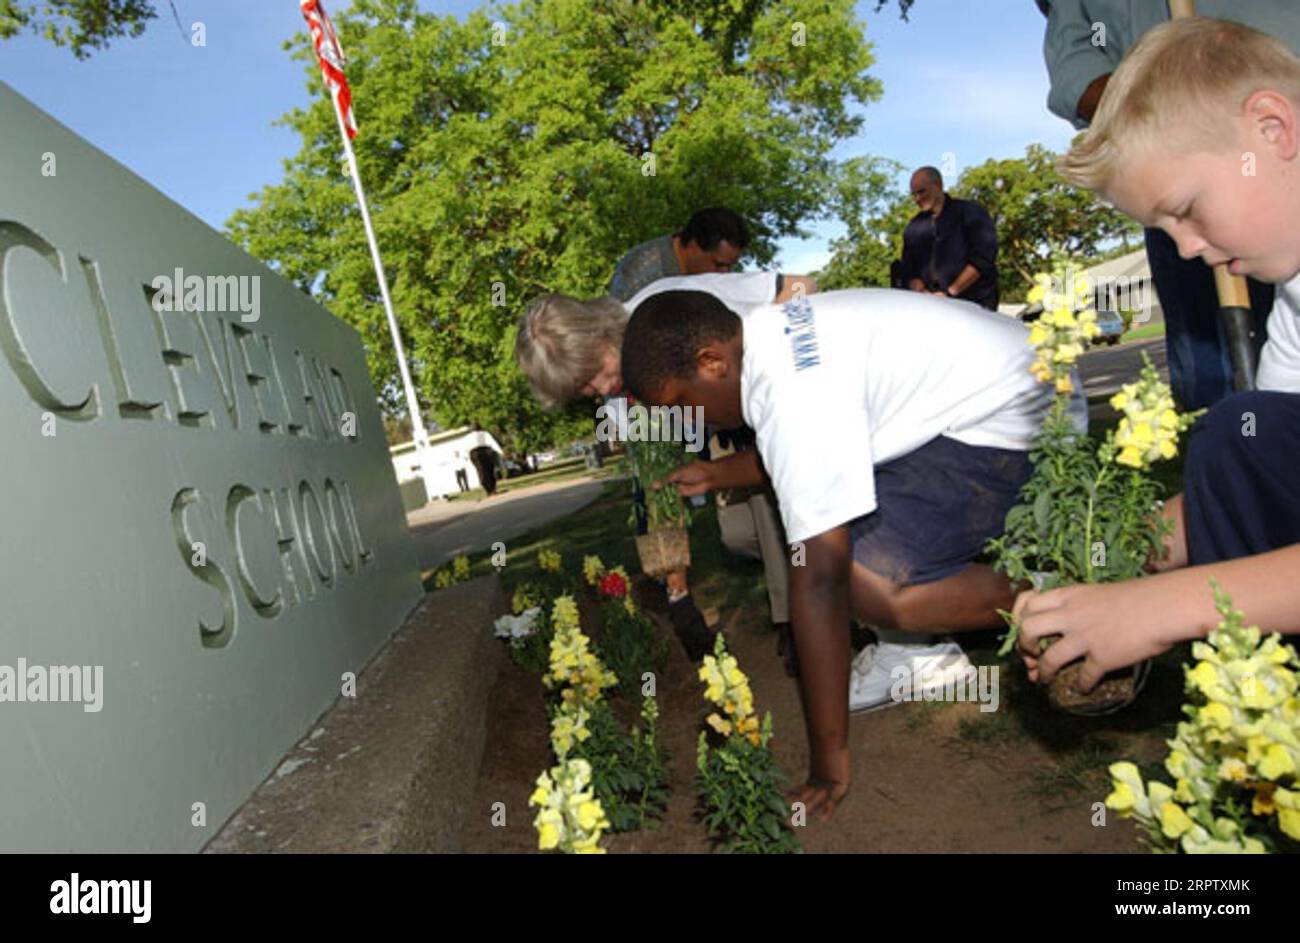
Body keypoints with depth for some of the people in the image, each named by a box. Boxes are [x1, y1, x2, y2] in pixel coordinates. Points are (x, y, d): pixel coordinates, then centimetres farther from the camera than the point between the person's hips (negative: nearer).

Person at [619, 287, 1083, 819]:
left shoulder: (793, 396, -30)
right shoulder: (767, 333, 1)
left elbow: (818, 580, -31)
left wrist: (829, 764, -26)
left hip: (1018, 423, -10)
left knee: (870, 585, -24)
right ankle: (924, 649, 9)